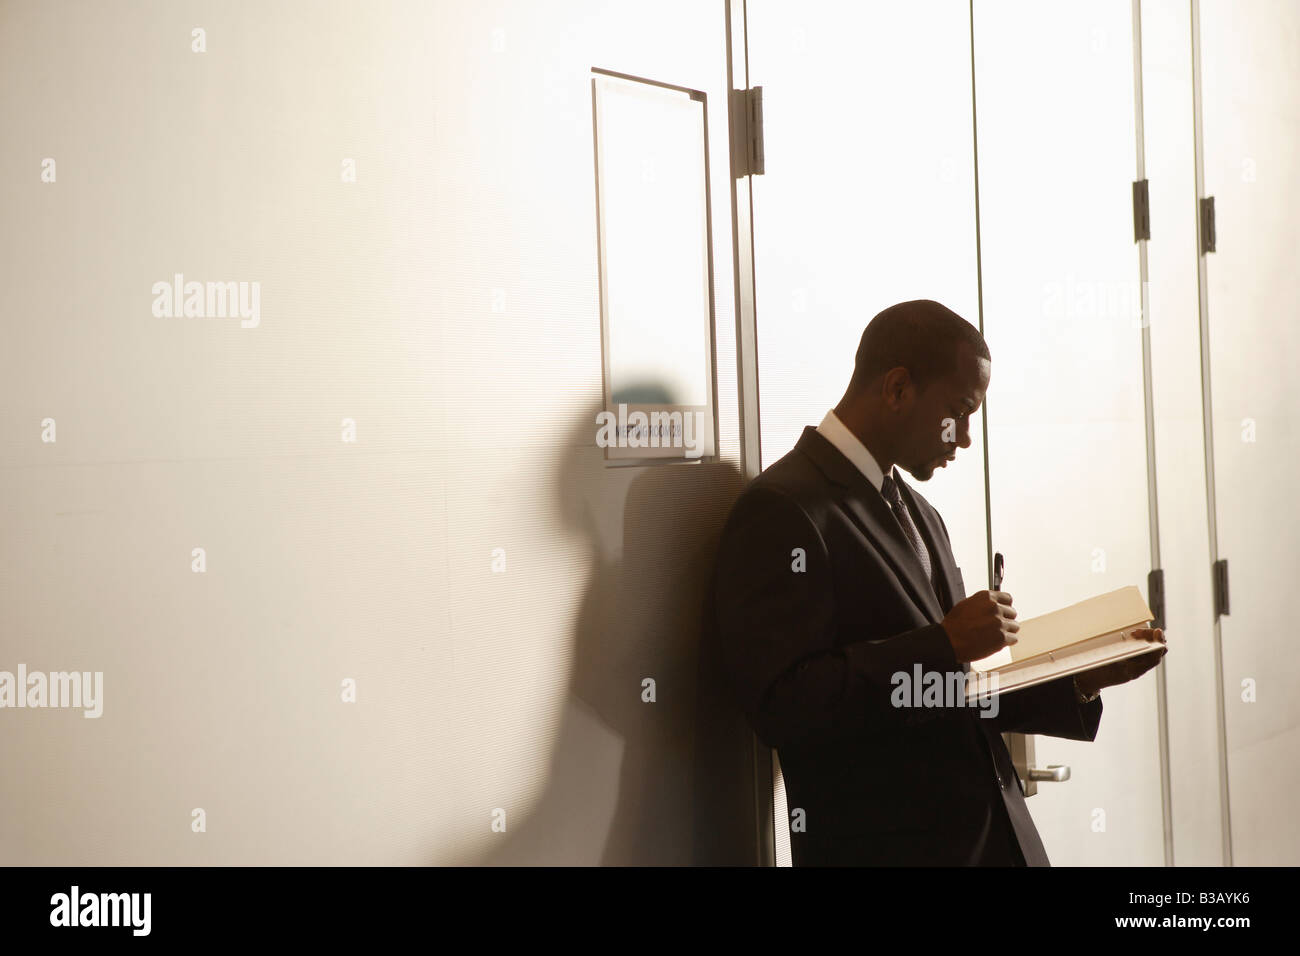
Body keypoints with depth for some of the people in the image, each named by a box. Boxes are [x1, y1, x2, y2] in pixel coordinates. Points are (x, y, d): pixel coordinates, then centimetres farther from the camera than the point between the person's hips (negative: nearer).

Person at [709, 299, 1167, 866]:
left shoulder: (918, 514, 16)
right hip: (883, 846, -8)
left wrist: (1081, 681, 8)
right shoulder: (782, 510, -13)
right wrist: (944, 645, -20)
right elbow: (782, 706, -23)